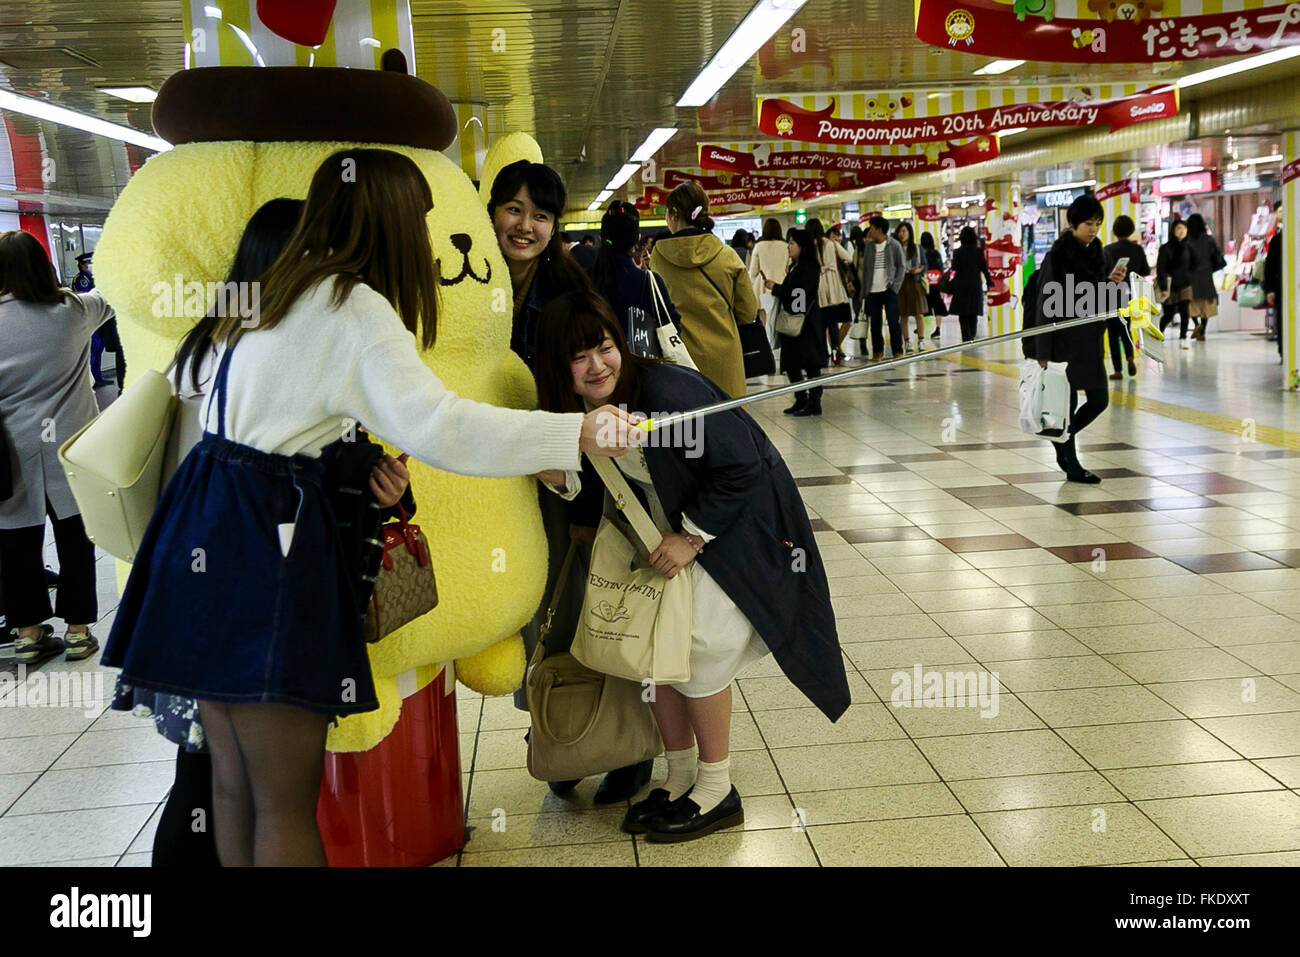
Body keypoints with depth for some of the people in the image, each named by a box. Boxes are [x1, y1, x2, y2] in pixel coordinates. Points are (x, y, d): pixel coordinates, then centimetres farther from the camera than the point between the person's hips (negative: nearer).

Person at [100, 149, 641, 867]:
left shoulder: (273, 288, 17)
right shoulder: (353, 307, -10)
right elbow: (438, 426, -21)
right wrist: (577, 434, -18)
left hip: (202, 518, 9)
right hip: (265, 534, -9)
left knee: (233, 779, 17)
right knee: (287, 802, -1)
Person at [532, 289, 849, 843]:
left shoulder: (667, 392, -31)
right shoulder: (576, 409, -7)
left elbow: (740, 468, -25)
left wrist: (692, 537, -21)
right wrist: (560, 478, -16)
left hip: (739, 519, -8)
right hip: (669, 526, 8)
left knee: (698, 641, -13)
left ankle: (716, 793, 6)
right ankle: (680, 779, 20)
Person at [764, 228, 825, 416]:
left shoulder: (810, 268, -12)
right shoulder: (794, 267, 16)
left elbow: (799, 293, -20)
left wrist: (775, 287, -11)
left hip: (806, 324, -10)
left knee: (810, 364, -4)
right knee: (791, 364, 11)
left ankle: (814, 403, 0)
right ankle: (801, 400, 19)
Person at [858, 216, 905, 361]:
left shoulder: (894, 245, -1)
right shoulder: (869, 246, 9)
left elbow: (901, 267, 1)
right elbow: (865, 268, 10)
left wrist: (895, 286, -10)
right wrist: (864, 291, 5)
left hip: (889, 290, -3)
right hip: (872, 291, 3)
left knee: (893, 322, -4)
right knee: (875, 323, 6)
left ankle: (897, 351, 4)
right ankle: (878, 351, 17)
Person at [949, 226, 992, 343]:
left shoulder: (958, 252, -7)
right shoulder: (979, 251, -1)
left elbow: (954, 268, -6)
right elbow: (984, 268, 1)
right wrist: (989, 282, 10)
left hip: (961, 285, -2)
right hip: (975, 285, 2)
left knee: (963, 314, 0)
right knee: (974, 314, 12)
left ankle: (967, 338, -12)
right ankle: (971, 337, 12)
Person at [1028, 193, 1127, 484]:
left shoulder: (1095, 250, 8)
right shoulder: (1058, 253, -13)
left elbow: (1098, 295, 16)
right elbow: (1047, 303, -14)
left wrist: (1112, 281, -6)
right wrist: (1043, 352, -16)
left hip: (1089, 337, 7)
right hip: (1063, 338, -7)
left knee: (1099, 400, 8)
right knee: (1068, 401, 0)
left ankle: (1062, 438, 31)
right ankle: (1072, 467, 13)